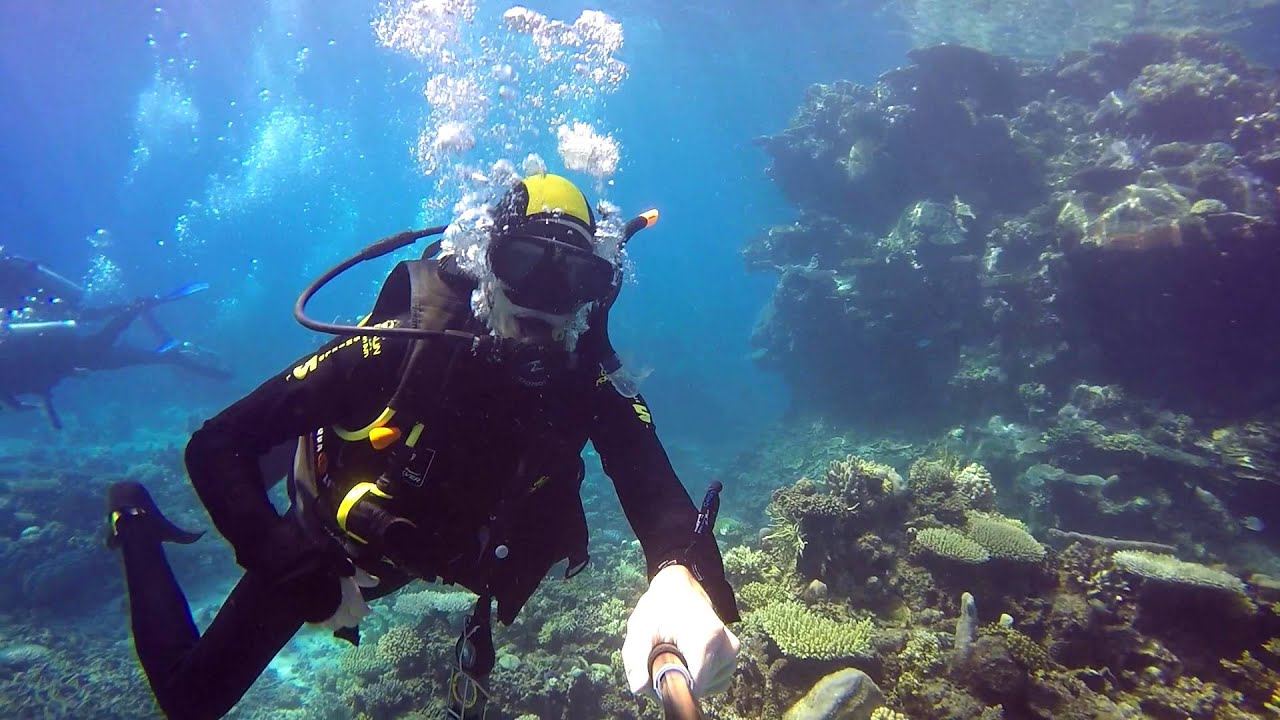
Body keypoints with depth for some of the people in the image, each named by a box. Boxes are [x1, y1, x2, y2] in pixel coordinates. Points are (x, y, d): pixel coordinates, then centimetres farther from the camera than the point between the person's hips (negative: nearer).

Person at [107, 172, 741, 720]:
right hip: (331, 544, -2)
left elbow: (656, 492, -39)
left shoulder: (589, 382, -27)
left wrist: (683, 579, -62)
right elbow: (215, 444, -29)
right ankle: (136, 523, 32)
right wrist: (302, 576, -31)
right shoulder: (403, 345, -35)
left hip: (440, 549, 3)